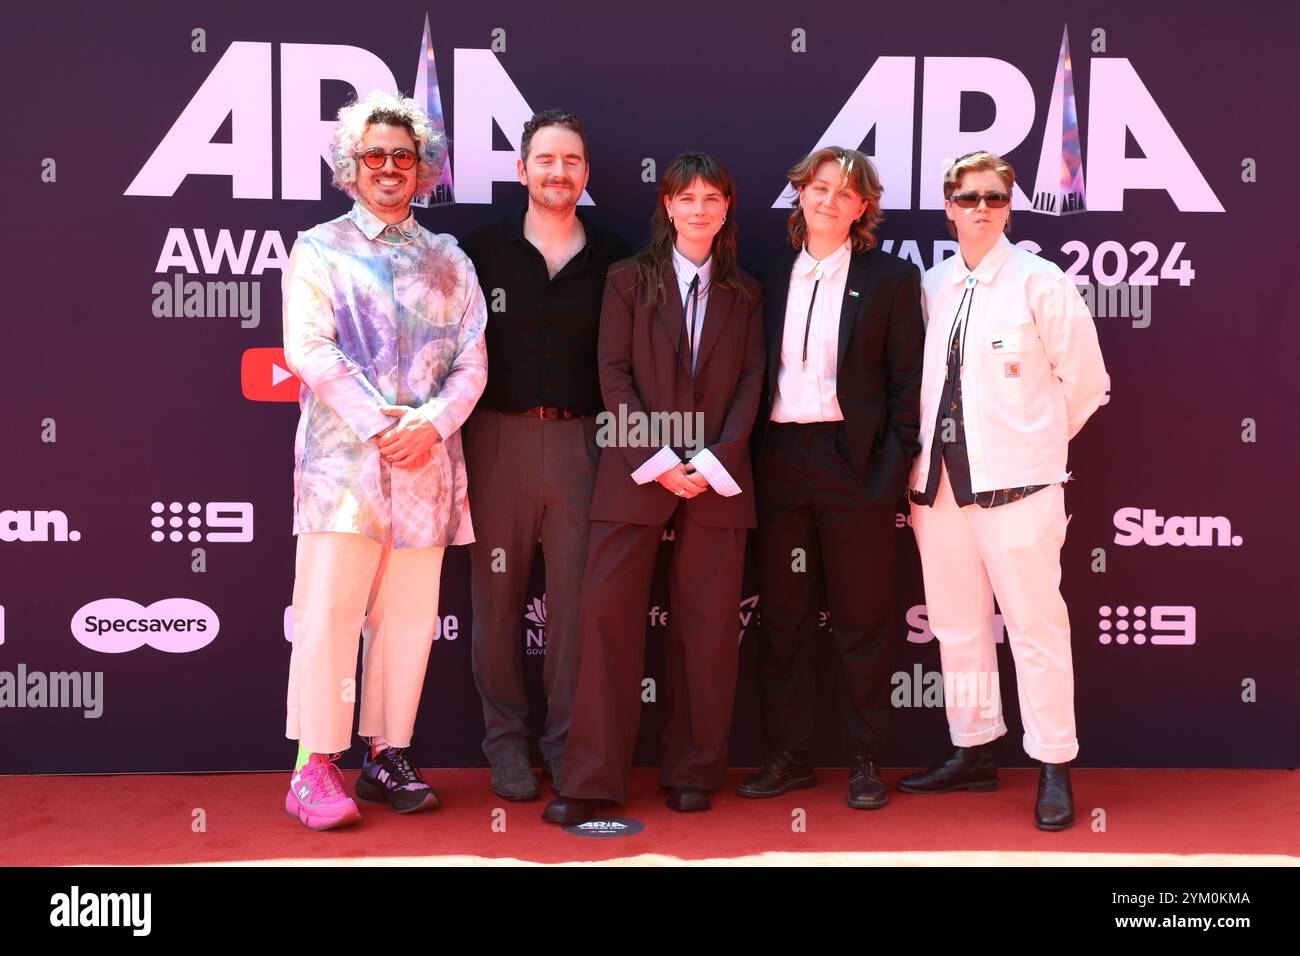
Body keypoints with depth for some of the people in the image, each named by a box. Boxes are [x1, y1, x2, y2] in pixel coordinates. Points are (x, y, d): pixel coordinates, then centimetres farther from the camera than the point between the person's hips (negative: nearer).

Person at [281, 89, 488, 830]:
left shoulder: (449, 261, 16)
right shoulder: (319, 251, 7)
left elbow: (472, 361, 8)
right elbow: (310, 349, -5)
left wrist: (431, 422, -10)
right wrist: (379, 424, -15)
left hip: (426, 460, 3)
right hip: (344, 455, -3)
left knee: (410, 614, 5)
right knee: (329, 608, -8)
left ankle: (388, 756, 14)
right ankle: (315, 768, -2)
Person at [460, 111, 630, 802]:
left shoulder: (613, 260, 8)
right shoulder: (483, 251, 4)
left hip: (581, 440, 1)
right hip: (499, 437, -1)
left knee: (576, 595, 2)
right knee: (497, 594, 5)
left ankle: (568, 739, 14)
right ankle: (506, 739, 17)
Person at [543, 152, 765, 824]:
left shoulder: (744, 294, 13)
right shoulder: (628, 280, 7)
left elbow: (750, 383, 6)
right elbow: (614, 374, -1)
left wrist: (714, 461, -8)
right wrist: (658, 460, -11)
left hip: (717, 478, 2)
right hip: (635, 474, -1)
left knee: (707, 625, 3)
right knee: (607, 613, -6)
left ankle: (693, 773, 14)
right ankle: (592, 780, 1)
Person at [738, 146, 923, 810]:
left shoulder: (891, 278, 2)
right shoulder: (772, 278, 12)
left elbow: (907, 380, 0)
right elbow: (757, 375, 12)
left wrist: (893, 467, -8)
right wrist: (753, 458, 3)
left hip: (854, 461, -3)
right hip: (781, 461, 4)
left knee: (861, 617, 4)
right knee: (782, 614, 7)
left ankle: (865, 761, 15)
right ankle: (790, 756, 18)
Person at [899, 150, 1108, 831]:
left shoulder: (1039, 283, -3)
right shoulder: (931, 287, 10)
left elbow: (1085, 382, 2)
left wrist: (1035, 442, 8)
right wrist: (927, 449, 9)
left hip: (1014, 481, -5)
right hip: (938, 478, 5)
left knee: (1036, 626, -3)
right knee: (957, 624, 12)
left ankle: (1054, 771, 8)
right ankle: (972, 754, 25)